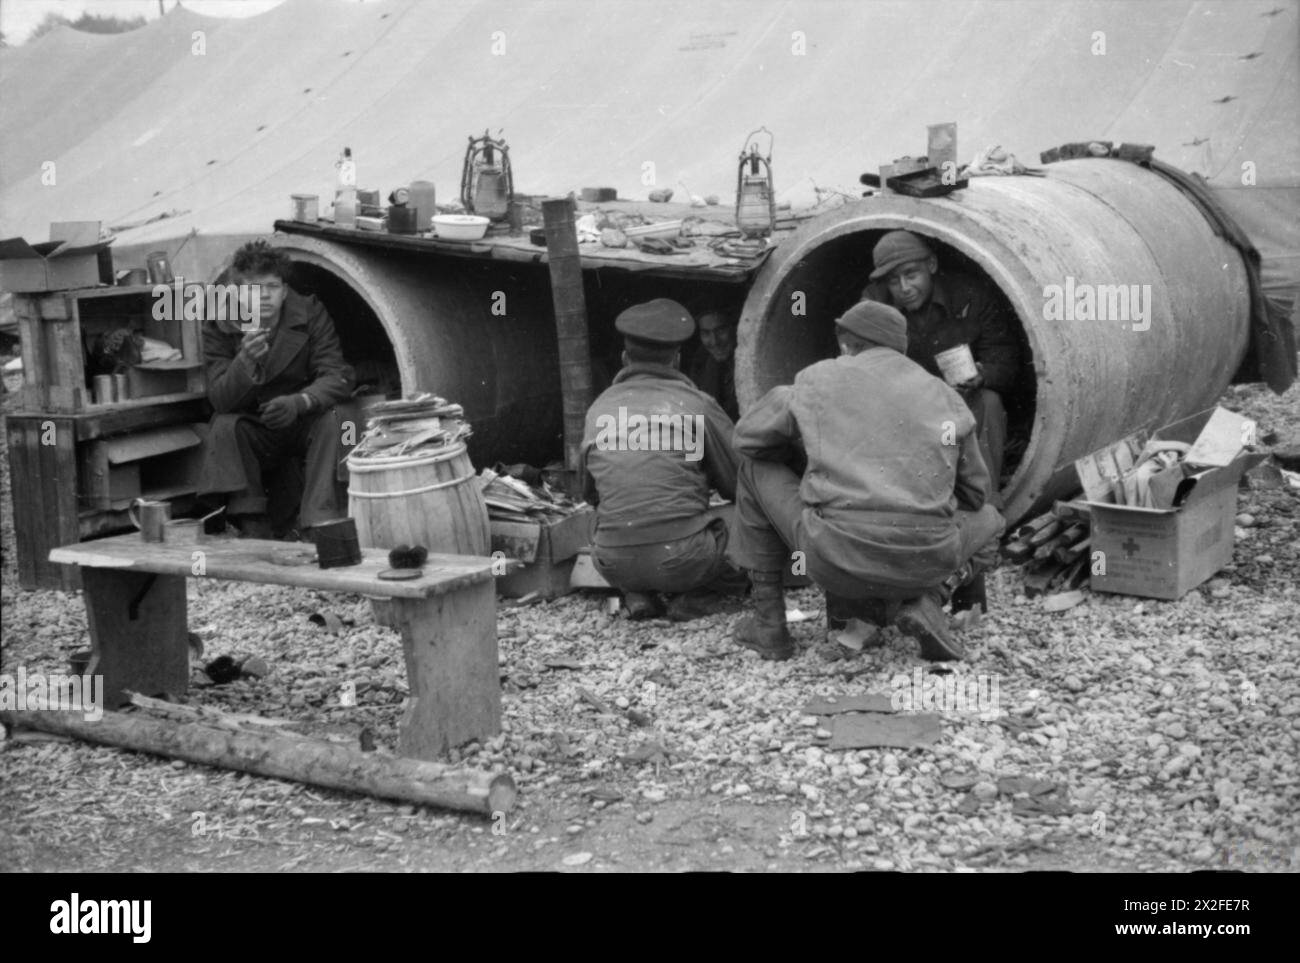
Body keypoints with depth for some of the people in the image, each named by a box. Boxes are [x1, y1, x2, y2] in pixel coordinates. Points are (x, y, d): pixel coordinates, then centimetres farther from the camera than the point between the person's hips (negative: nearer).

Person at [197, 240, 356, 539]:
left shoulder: (311, 313, -11)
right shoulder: (219, 327, -11)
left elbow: (337, 377, -20)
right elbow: (220, 400, -20)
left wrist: (299, 402, -42)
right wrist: (246, 360, -41)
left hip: (307, 422, 0)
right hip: (256, 431, 1)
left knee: (338, 417, -30)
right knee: (224, 426, -28)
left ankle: (321, 523, -31)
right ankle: (252, 524, -23)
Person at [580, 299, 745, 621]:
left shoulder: (599, 409, 9)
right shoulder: (696, 405, -3)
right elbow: (741, 483, 4)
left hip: (613, 565, 3)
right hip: (681, 558, -3)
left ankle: (636, 595, 12)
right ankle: (693, 599, 0)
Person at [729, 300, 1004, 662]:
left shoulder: (817, 378, 11)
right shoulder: (944, 396, 16)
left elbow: (747, 437, 24)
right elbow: (973, 493, 23)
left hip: (835, 560, -1)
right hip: (923, 563, 2)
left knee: (756, 469, 25)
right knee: (988, 521, 35)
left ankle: (768, 621, 24)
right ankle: (925, 600, 5)